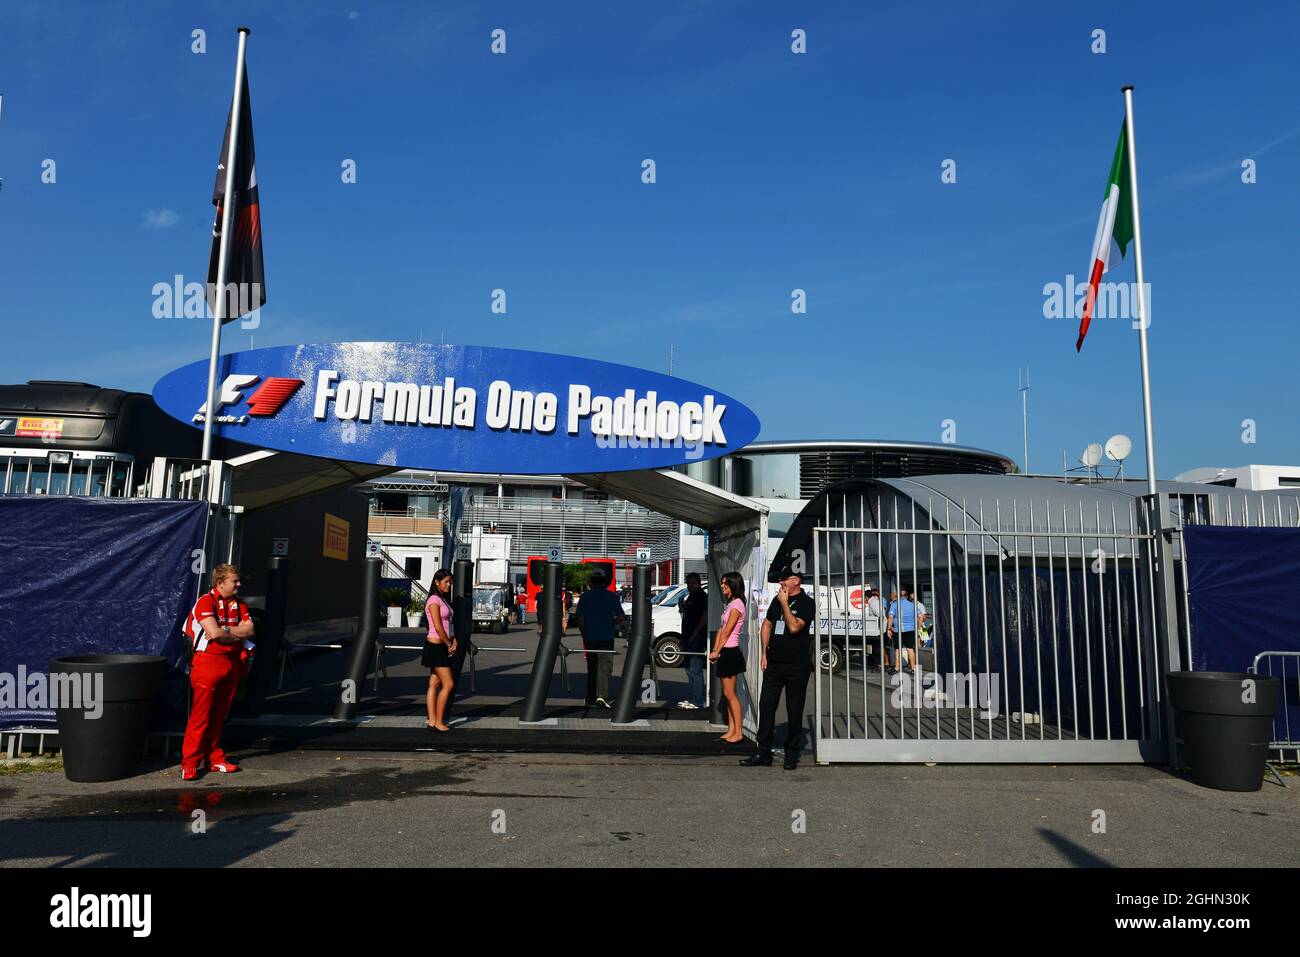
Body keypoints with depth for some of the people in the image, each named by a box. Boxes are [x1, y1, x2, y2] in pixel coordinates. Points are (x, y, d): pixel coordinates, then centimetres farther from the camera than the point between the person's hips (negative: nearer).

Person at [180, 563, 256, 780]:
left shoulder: (238, 604, 13)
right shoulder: (205, 601, -9)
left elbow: (250, 630, 1)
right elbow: (214, 633, -20)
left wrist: (225, 630, -13)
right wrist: (238, 632, -3)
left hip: (232, 663, 7)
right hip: (208, 663, -6)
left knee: (219, 715, 12)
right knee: (201, 715, -6)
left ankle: (214, 758, 20)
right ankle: (189, 763, 1)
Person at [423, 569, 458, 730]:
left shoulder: (444, 600, 16)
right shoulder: (434, 600, -13)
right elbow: (438, 628, -18)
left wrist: (454, 641, 2)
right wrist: (448, 644, -9)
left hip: (443, 646, 9)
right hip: (436, 646, -9)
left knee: (434, 684, 10)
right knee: (448, 684, -8)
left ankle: (432, 721, 14)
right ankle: (438, 722, 0)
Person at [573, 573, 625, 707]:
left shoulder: (585, 596, 4)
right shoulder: (612, 596, 1)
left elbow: (578, 618, -2)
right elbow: (620, 617, -3)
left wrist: (584, 634, 7)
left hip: (589, 638, 2)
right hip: (606, 638, -2)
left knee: (592, 668, 12)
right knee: (605, 667, -1)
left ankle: (591, 700, 16)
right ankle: (602, 696, -18)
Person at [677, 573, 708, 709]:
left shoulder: (702, 596, -9)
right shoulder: (690, 597, 20)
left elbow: (705, 616, -19)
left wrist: (695, 634, -21)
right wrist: (681, 607, 11)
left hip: (696, 638, -10)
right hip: (688, 638, 10)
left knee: (695, 670, -11)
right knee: (689, 670, 14)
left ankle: (698, 701, -9)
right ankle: (690, 699, 22)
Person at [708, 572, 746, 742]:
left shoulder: (737, 604, -13)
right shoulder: (730, 604, 16)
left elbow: (726, 632, -15)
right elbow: (721, 630, 13)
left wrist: (716, 652, -11)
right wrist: (715, 650, 5)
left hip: (731, 652, -9)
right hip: (725, 652, 9)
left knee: (729, 693, -6)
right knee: (728, 693, 10)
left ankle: (738, 732, -2)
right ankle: (731, 730, 14)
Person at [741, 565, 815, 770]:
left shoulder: (806, 603, -8)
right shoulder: (777, 600, 12)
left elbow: (794, 627, -22)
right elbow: (767, 625, 19)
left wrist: (785, 603, -14)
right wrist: (765, 653, 12)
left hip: (797, 666, -6)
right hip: (773, 663, 6)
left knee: (794, 711, 3)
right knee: (766, 706, 5)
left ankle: (791, 755, 14)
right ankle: (764, 753, 13)